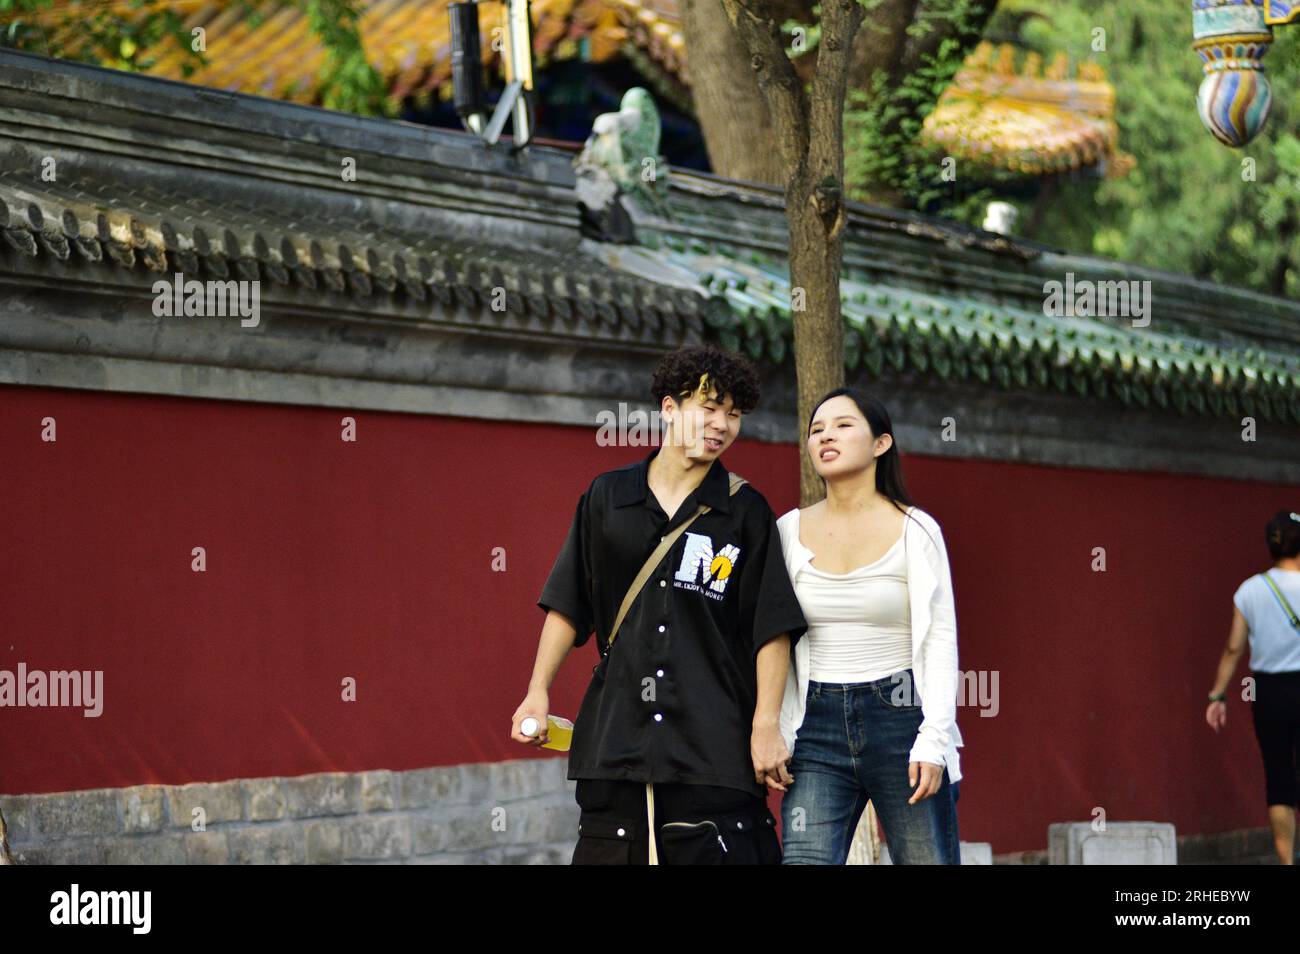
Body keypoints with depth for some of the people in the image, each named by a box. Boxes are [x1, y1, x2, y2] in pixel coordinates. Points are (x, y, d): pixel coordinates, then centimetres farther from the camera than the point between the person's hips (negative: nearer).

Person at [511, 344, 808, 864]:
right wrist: (538, 691, 9)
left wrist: (766, 724, -6)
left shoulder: (746, 512, 3)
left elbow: (773, 628, 0)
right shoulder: (607, 497, 9)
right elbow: (568, 604, 14)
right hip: (615, 736, 2)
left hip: (714, 741, -2)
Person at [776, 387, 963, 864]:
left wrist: (934, 740, -12)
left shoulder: (915, 530, 0)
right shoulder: (790, 531, 7)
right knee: (804, 860, -9)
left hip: (900, 717, -2)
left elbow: (940, 639, -3)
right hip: (818, 723, 2)